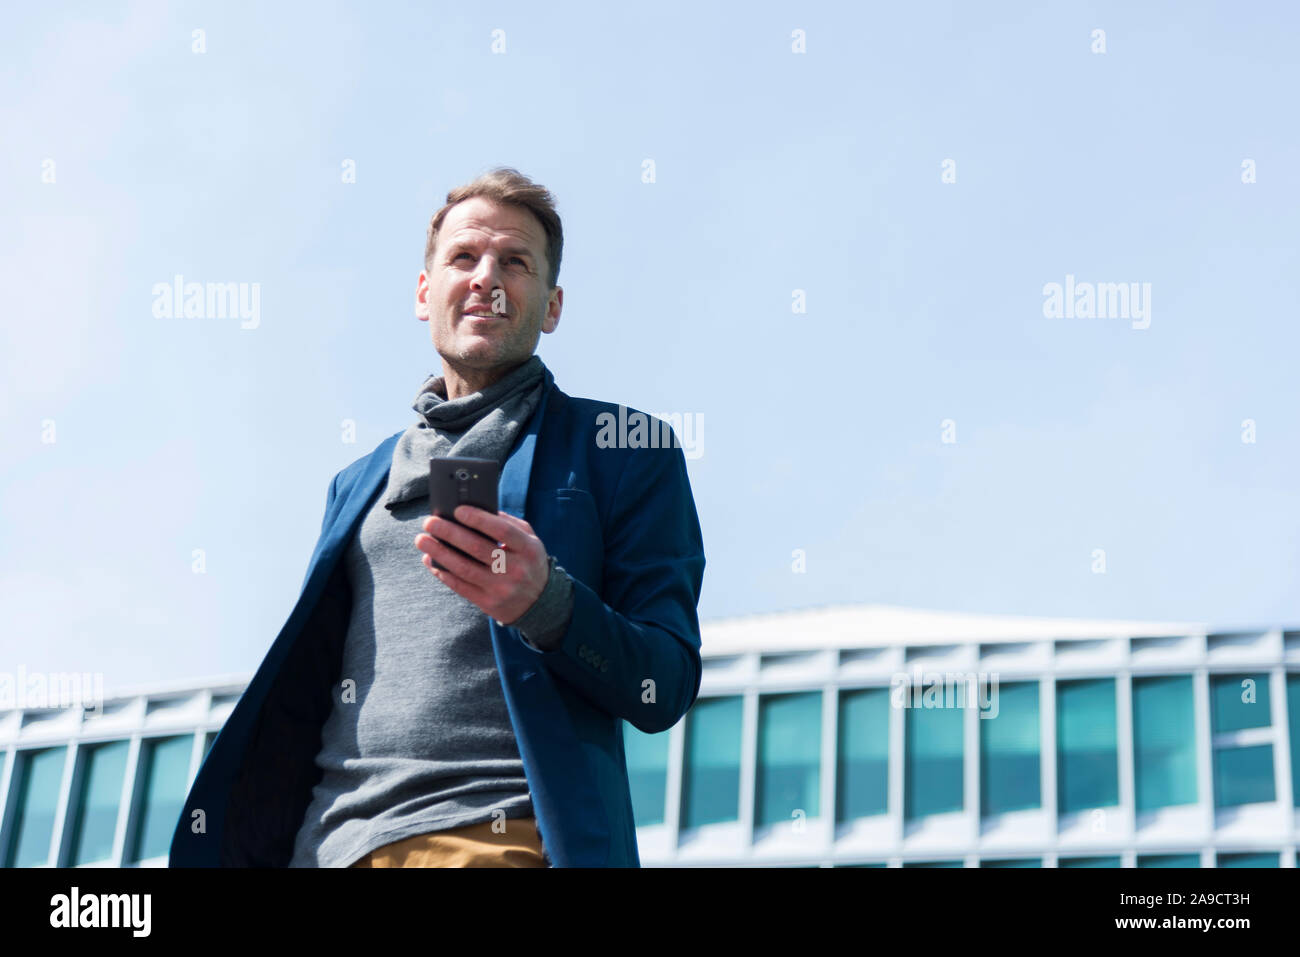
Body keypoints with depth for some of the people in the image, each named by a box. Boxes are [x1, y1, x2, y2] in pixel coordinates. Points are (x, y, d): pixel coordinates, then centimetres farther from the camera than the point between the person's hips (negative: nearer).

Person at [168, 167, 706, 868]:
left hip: (508, 838, -4)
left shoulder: (627, 447, 8)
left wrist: (546, 603, -17)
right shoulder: (357, 485, 23)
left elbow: (666, 688, 0)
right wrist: (250, 848, 10)